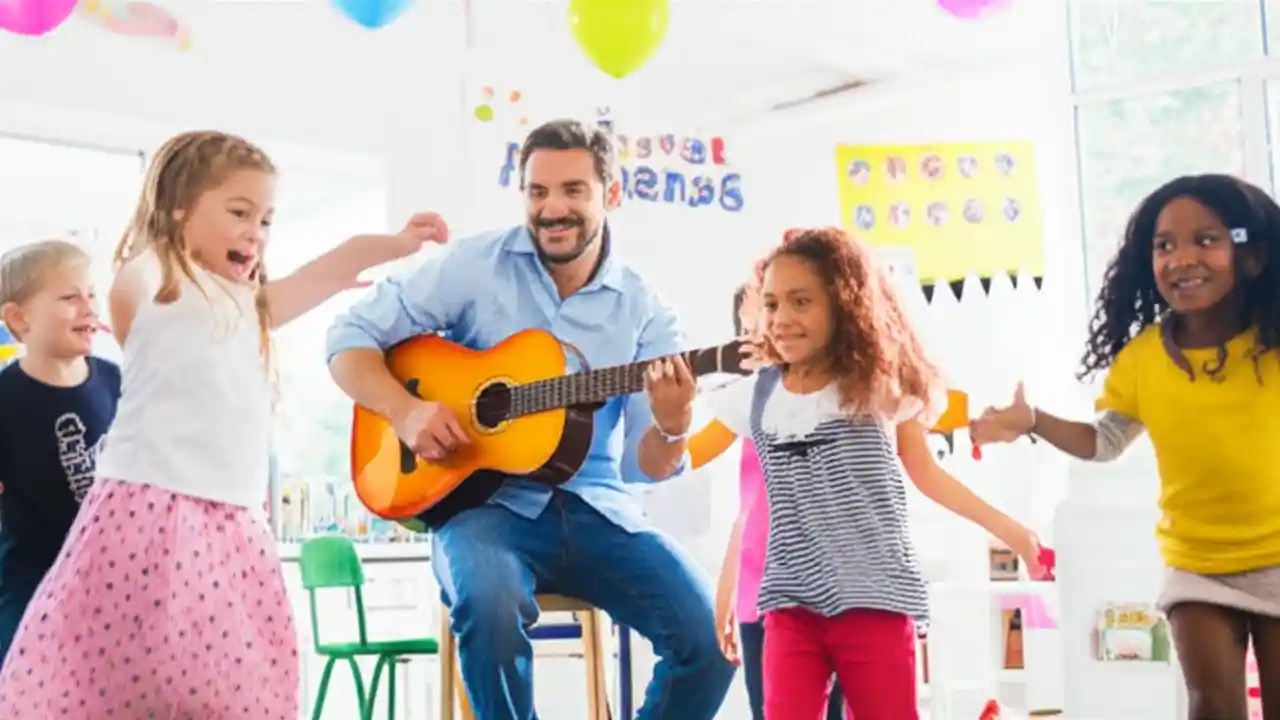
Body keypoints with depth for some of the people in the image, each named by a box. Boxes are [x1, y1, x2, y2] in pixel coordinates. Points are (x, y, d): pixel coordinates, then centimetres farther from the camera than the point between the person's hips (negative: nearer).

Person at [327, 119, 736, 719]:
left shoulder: (644, 308, 5)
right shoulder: (475, 266, 0)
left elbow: (644, 465, 3)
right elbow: (351, 338, 2)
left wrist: (673, 427, -21)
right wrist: (405, 411, -16)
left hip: (597, 511, 3)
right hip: (487, 501, -2)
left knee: (710, 638, -19)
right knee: (492, 606, -36)